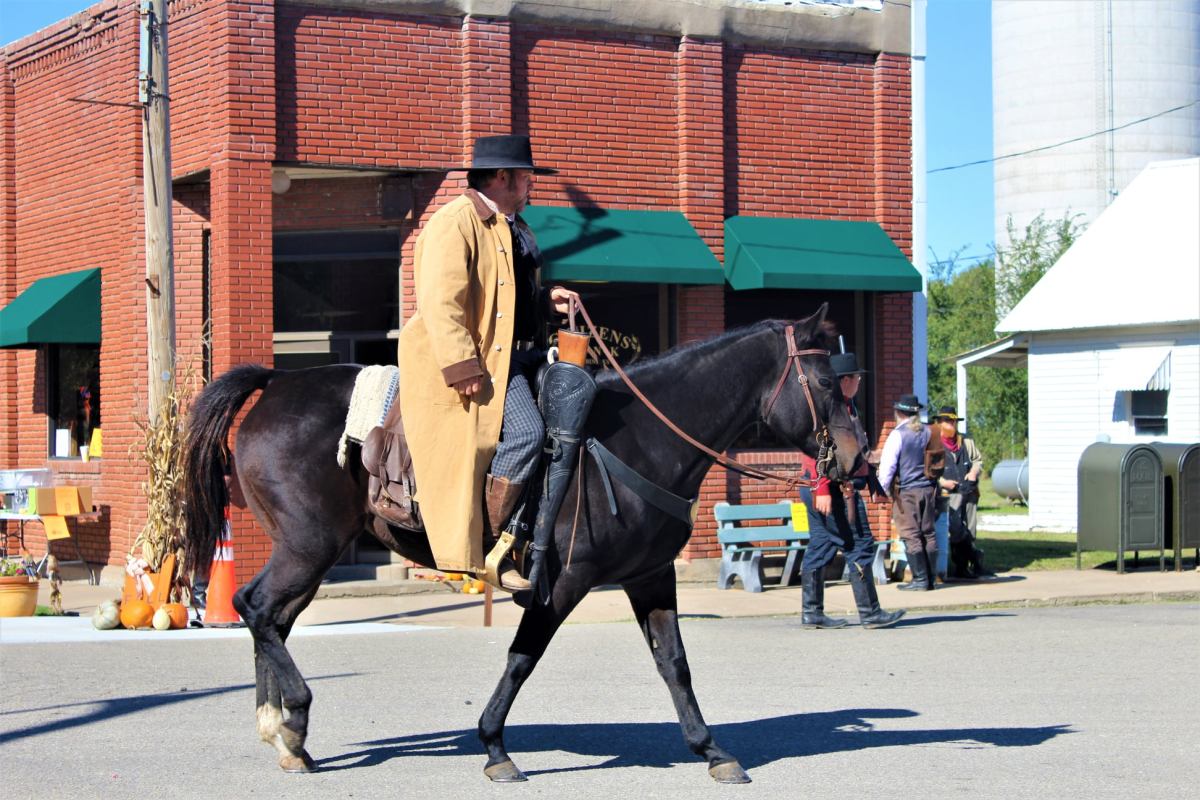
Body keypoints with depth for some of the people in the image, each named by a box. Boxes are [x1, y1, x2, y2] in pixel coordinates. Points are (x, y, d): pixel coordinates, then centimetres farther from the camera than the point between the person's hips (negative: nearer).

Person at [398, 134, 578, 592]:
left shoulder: (511, 227, 22)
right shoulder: (455, 222, -10)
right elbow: (441, 301, -20)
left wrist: (547, 300, 15)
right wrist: (463, 368, -27)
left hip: (516, 351, 10)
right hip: (478, 356, -10)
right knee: (525, 432, -24)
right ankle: (488, 546, -18)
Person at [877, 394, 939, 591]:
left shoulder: (898, 435, -9)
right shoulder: (928, 432, 8)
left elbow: (888, 464, -11)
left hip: (907, 491, -6)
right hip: (929, 488, 6)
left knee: (911, 537, -4)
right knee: (928, 534, 9)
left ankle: (920, 580, -6)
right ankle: (930, 578, 10)